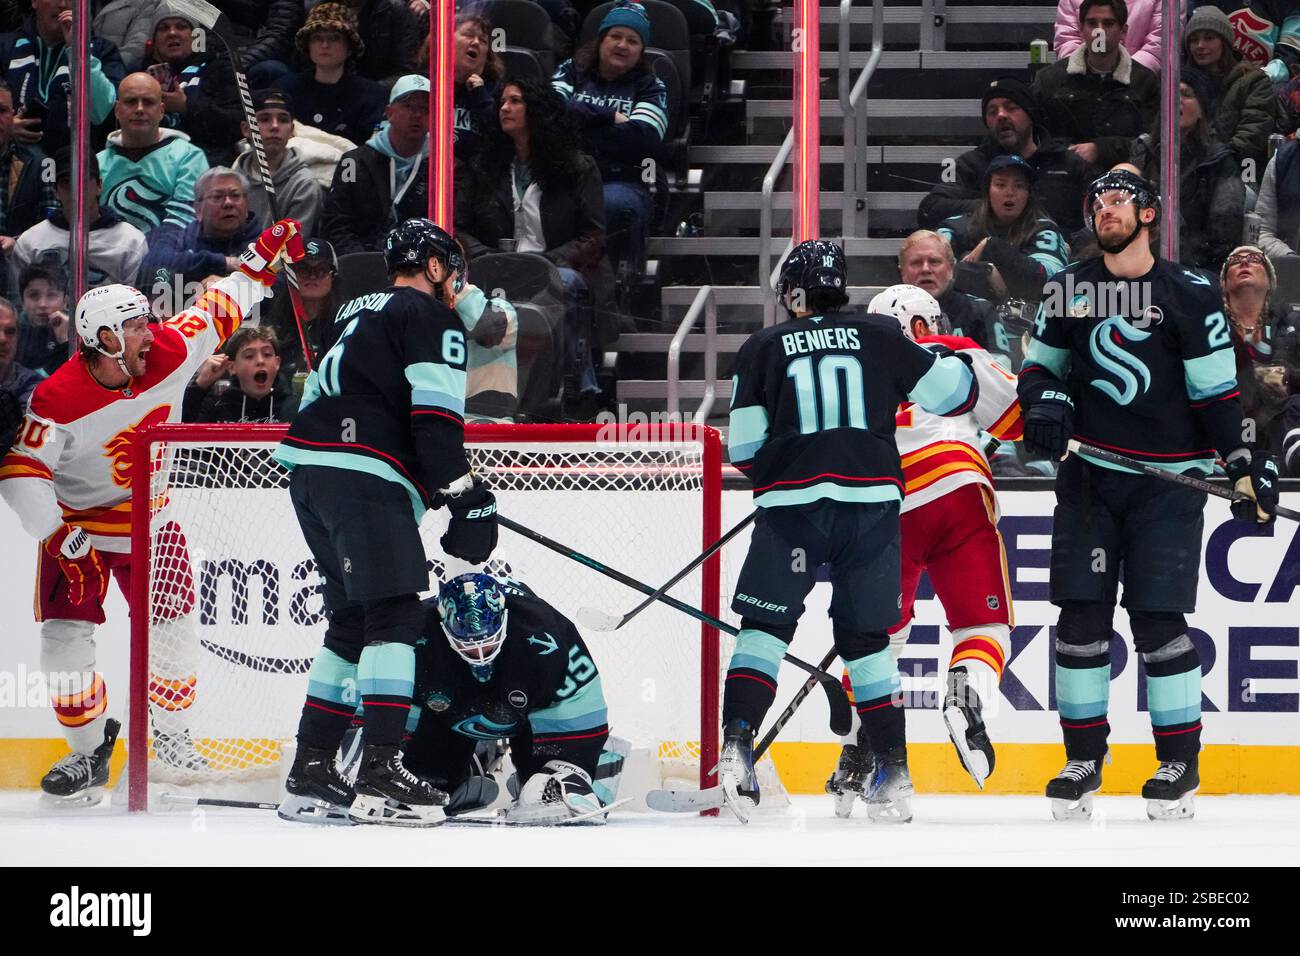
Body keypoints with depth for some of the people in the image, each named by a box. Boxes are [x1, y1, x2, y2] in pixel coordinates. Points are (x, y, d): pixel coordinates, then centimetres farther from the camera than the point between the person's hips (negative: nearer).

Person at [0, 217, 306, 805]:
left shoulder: (169, 354, -14)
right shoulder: (59, 399, -28)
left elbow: (218, 312, 2)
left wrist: (266, 258, 2)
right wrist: (60, 538, -31)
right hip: (77, 524, -3)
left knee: (173, 632, 0)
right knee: (65, 639, -10)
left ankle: (170, 733, 25)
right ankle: (89, 749, 8)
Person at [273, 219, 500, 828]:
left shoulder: (359, 315, 29)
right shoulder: (432, 319, 1)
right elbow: (435, 418, -11)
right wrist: (465, 498, -10)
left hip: (308, 471, 9)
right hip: (363, 476, -9)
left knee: (352, 619, 15)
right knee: (394, 614, -12)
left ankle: (310, 776, 14)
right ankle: (380, 775, -23)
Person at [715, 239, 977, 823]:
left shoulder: (762, 348, 8)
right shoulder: (880, 336, 9)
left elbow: (744, 449, 7)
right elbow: (953, 393, 12)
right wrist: (954, 361, 34)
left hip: (792, 502, -1)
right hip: (871, 500, 1)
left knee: (765, 625, 7)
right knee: (866, 637, 12)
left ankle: (736, 747, -11)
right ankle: (893, 772, 8)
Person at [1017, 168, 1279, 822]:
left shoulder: (1189, 295, -3)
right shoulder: (1069, 288, 7)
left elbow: (1215, 390, -1)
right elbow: (1042, 362, 17)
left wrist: (1243, 464, -5)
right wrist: (1041, 400, -4)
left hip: (1169, 480, -3)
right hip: (1087, 472, 3)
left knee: (1159, 621, -7)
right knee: (1081, 616, -1)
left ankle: (1180, 761, 4)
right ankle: (1084, 759, 9)